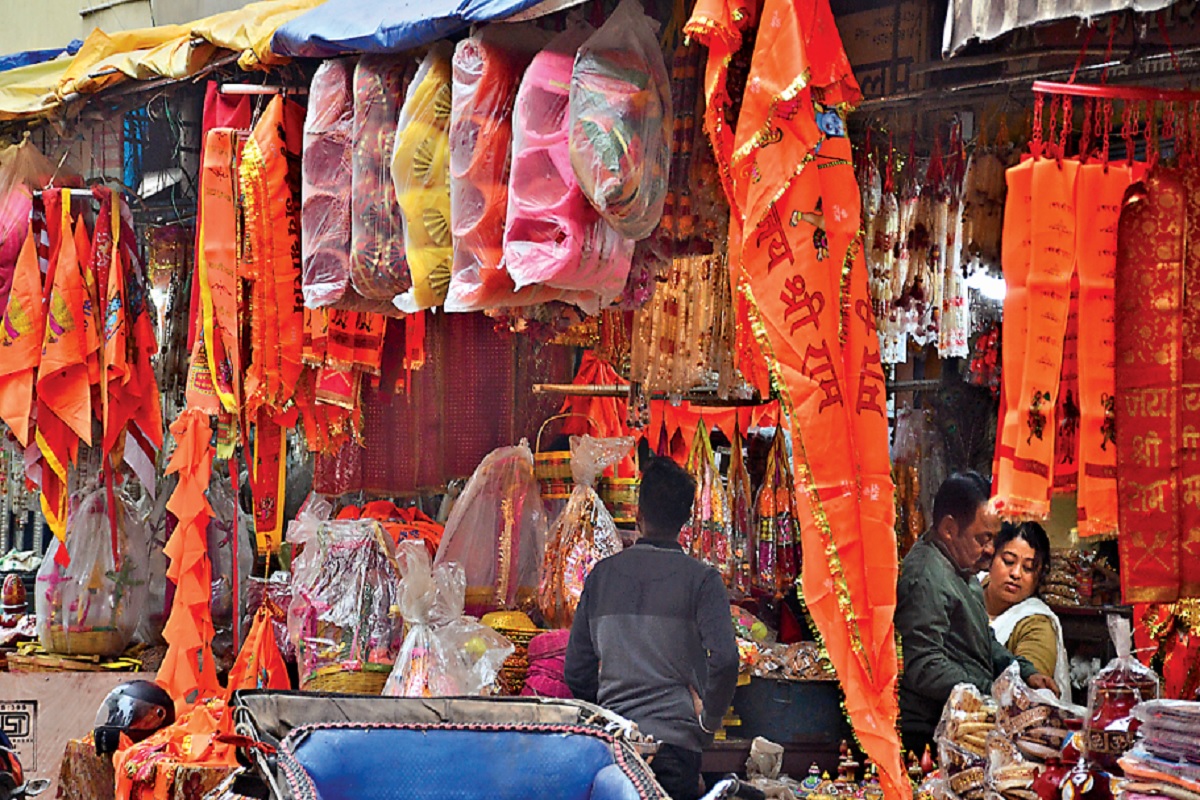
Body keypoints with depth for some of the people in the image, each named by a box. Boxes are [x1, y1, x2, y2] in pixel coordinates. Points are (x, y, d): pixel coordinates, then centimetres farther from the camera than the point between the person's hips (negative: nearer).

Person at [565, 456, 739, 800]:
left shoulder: (601, 574, 7)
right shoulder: (701, 579, -4)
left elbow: (576, 671, 9)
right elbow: (724, 659, -17)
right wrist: (708, 719, -2)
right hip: (674, 742, -3)